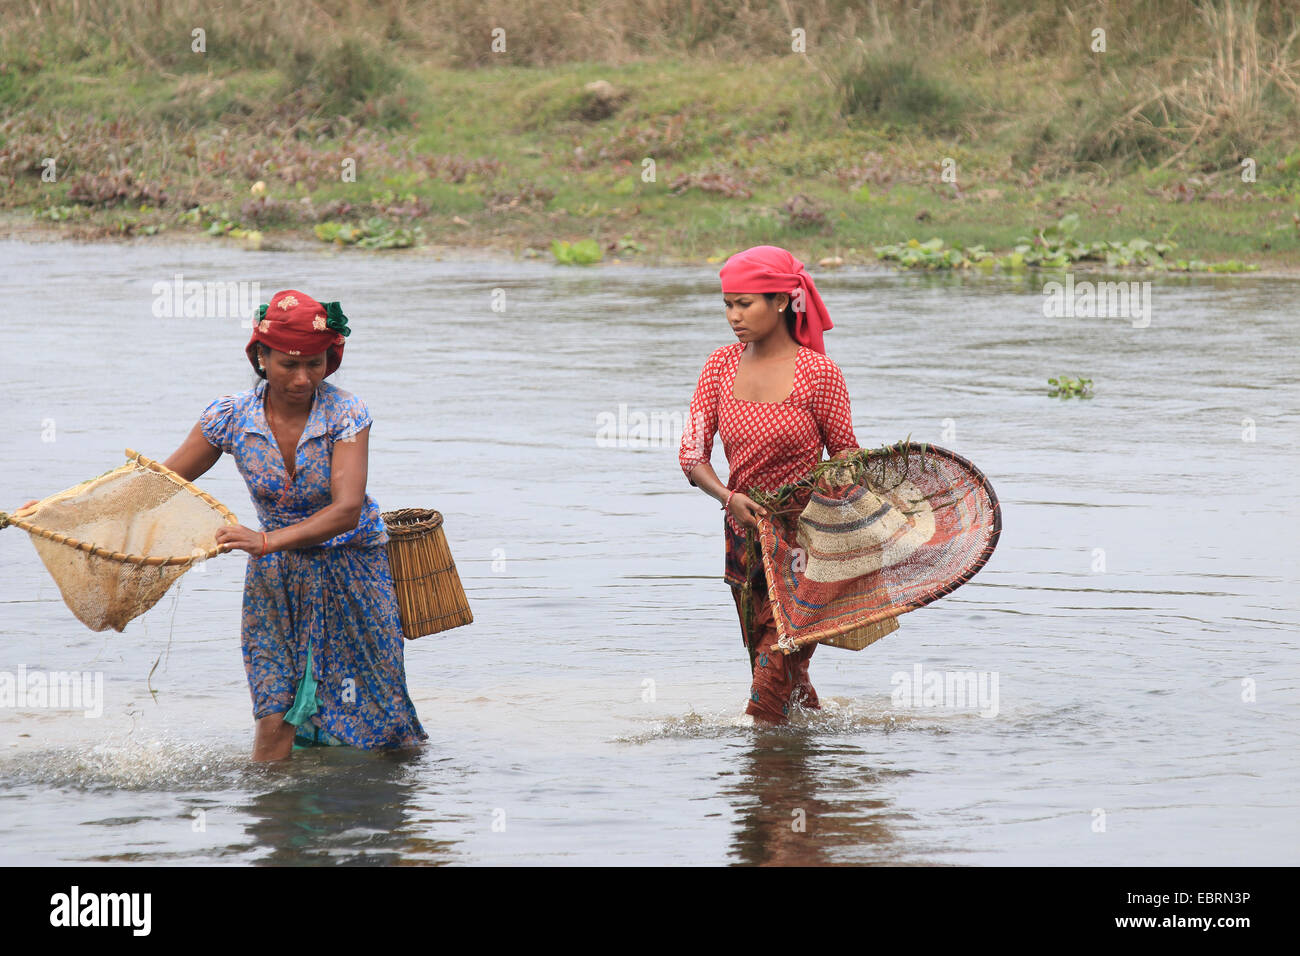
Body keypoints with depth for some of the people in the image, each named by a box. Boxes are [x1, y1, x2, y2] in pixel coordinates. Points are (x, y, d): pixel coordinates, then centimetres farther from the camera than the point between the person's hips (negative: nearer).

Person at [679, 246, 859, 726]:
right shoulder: (722, 366, 2)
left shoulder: (817, 372, -10)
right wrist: (730, 497, -20)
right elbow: (692, 453, -1)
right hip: (744, 532, 5)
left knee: (776, 667, -14)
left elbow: (846, 457, -2)